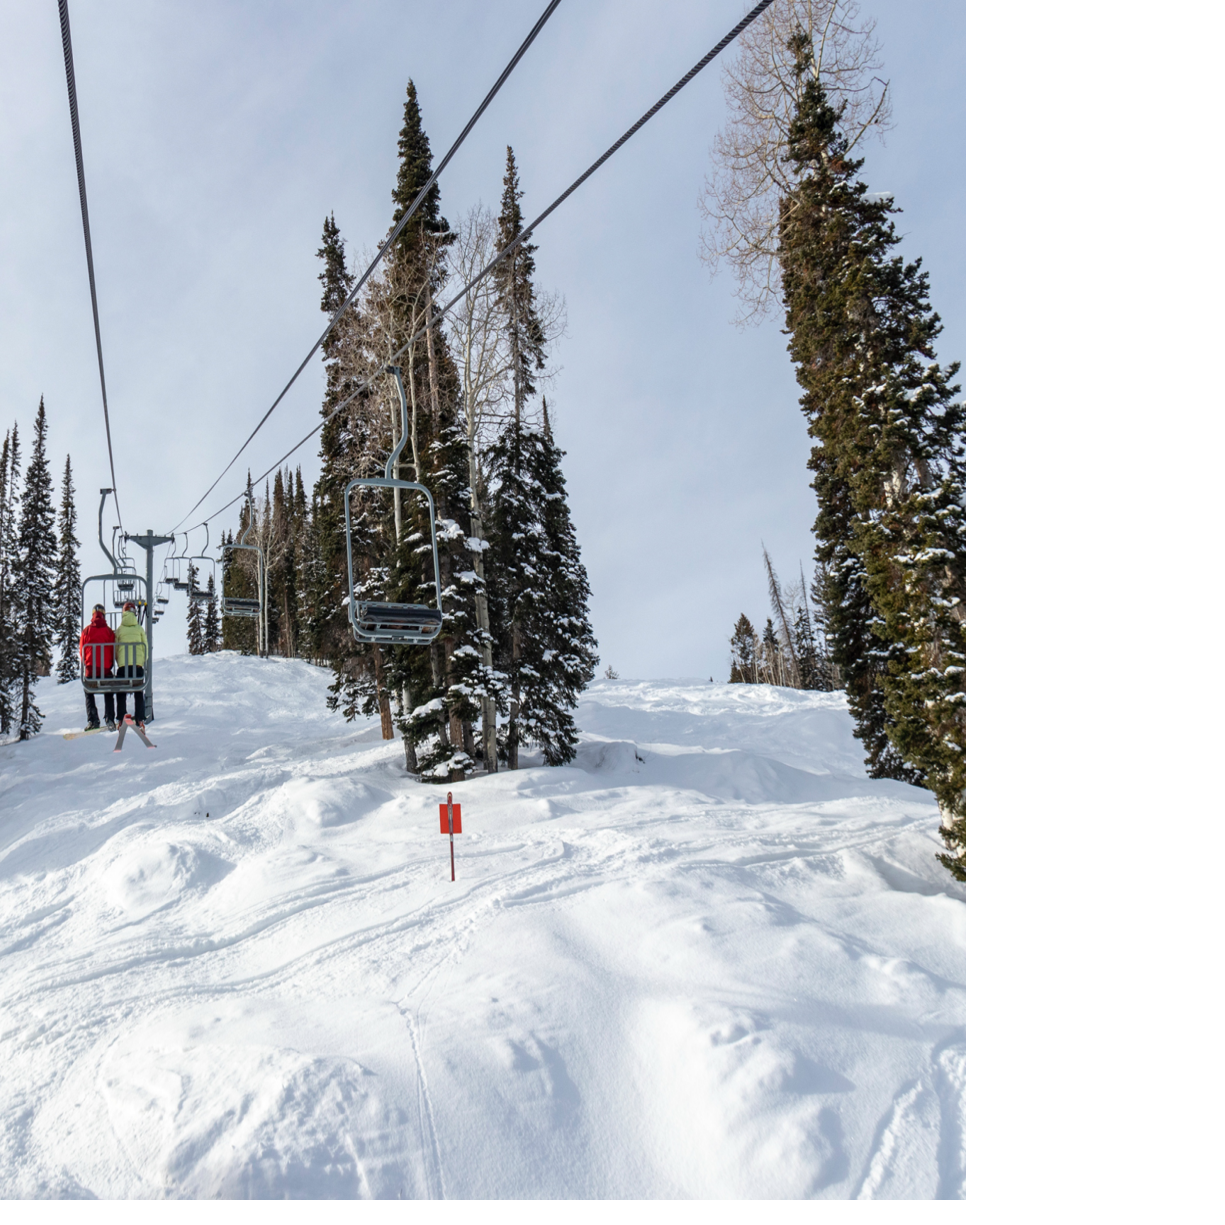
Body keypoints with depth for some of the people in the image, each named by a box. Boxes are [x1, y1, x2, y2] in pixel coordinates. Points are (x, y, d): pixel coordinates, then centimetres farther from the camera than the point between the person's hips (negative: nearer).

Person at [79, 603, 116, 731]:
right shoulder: (109, 631, 0)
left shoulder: (86, 630, 0)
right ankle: (110, 721, 0)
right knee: (108, 695, 11)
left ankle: (92, 720, -6)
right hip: (106, 668, 0)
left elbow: (82, 650, 4)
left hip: (90, 668, 0)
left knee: (89, 694, 10)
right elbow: (113, 650, 3)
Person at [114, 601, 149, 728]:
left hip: (122, 665, 0)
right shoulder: (139, 628, 5)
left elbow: (115, 650, 10)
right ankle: (140, 721, -1)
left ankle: (122, 719, 0)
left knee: (122, 693, 9)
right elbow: (145, 647, 7)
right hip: (138, 664, 0)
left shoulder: (119, 629, 5)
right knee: (139, 693, 6)